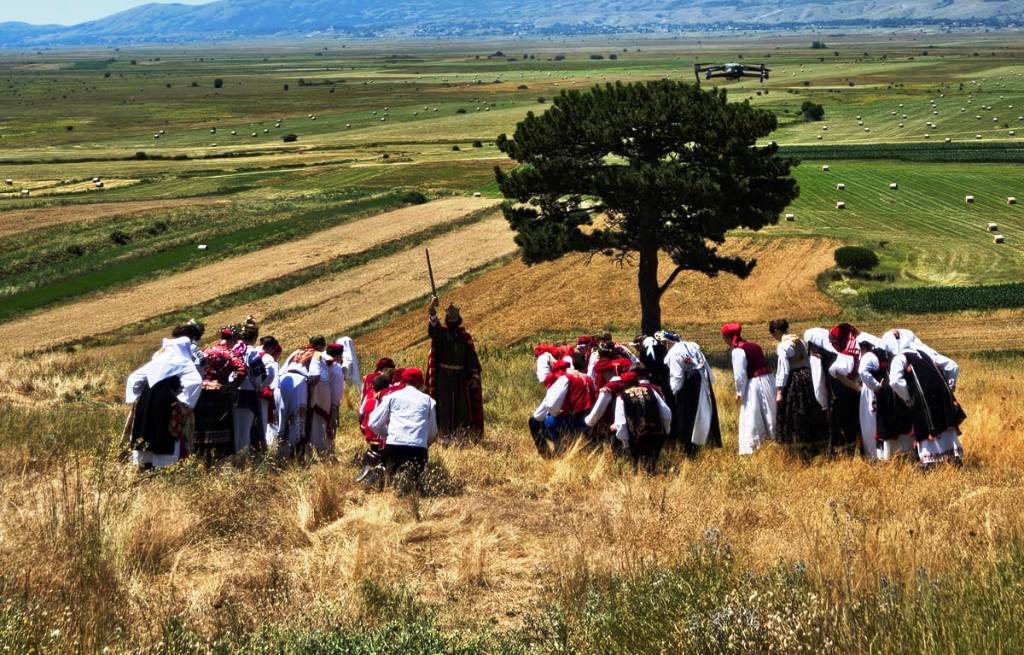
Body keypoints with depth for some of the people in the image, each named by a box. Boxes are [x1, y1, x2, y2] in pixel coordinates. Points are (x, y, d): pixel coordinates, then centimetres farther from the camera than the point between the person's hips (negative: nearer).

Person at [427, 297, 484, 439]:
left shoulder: (465, 336, 8)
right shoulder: (440, 332, 2)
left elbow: (472, 357, 5)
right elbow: (432, 327, -22)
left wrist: (475, 376, -6)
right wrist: (433, 310, -42)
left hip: (461, 377, 2)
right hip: (443, 376, -2)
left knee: (462, 406, 2)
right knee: (444, 406, -4)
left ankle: (463, 434, 6)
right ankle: (443, 432, -2)